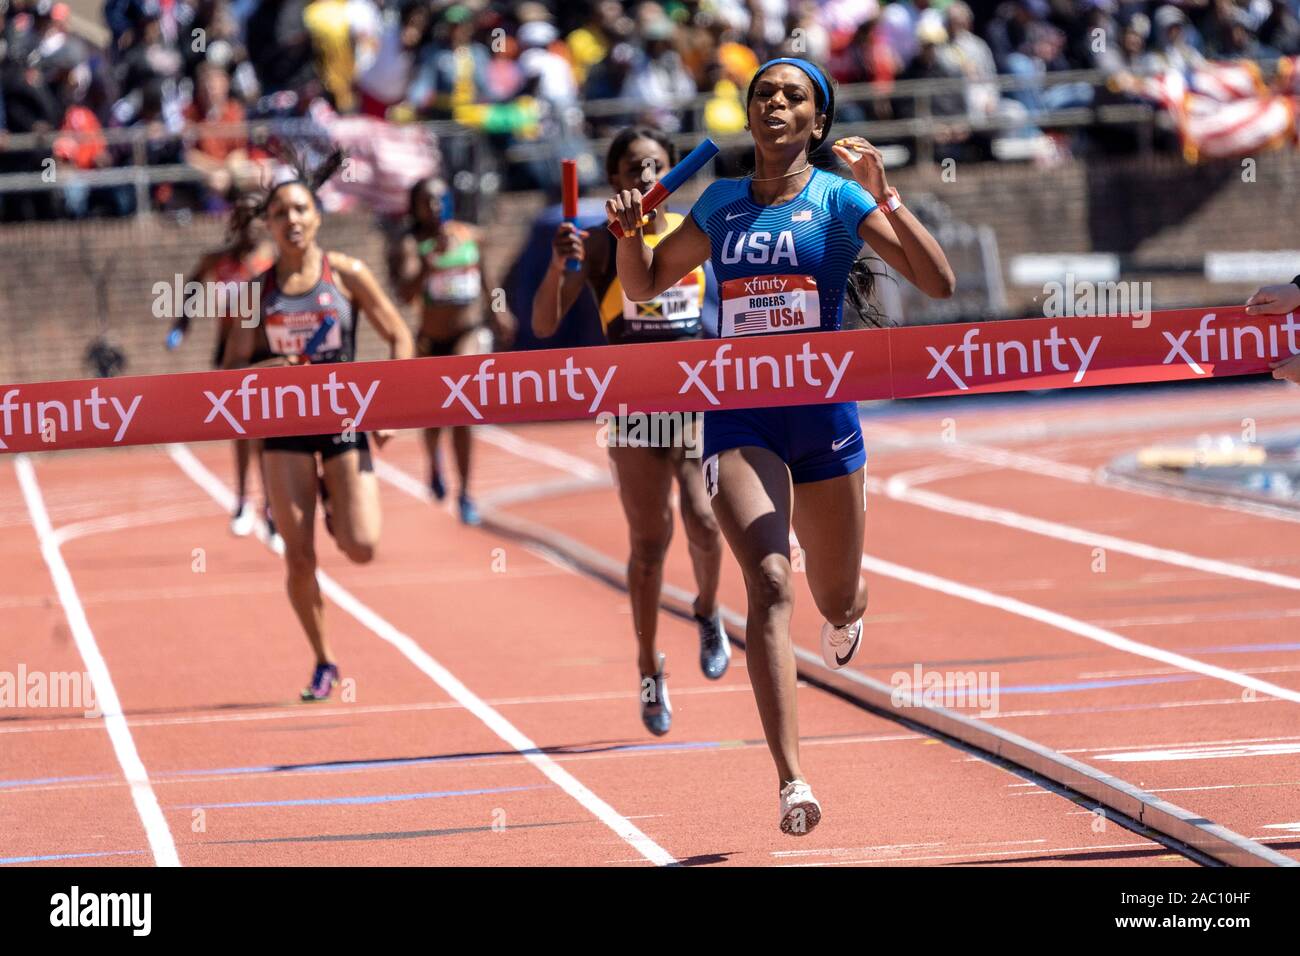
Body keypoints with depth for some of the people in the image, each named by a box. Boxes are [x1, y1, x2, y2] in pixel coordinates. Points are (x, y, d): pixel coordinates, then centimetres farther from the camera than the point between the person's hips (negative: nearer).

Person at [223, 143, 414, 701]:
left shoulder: (347, 274, -2)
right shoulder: (259, 290, 2)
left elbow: (398, 336, 4)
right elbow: (231, 372, 5)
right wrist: (264, 369, -18)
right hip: (285, 427, 1)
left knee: (362, 548, -14)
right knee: (299, 559, -5)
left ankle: (336, 502, 22)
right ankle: (323, 662, 13)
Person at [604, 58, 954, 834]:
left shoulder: (841, 199, -2)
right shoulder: (721, 204, 7)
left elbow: (939, 283, -11)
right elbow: (645, 287, 20)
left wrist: (884, 196, -21)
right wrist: (630, 229, -1)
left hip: (822, 415, 0)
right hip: (739, 417, 0)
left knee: (837, 603, 15)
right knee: (770, 585, -20)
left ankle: (847, 608, 57)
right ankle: (792, 780, -27)